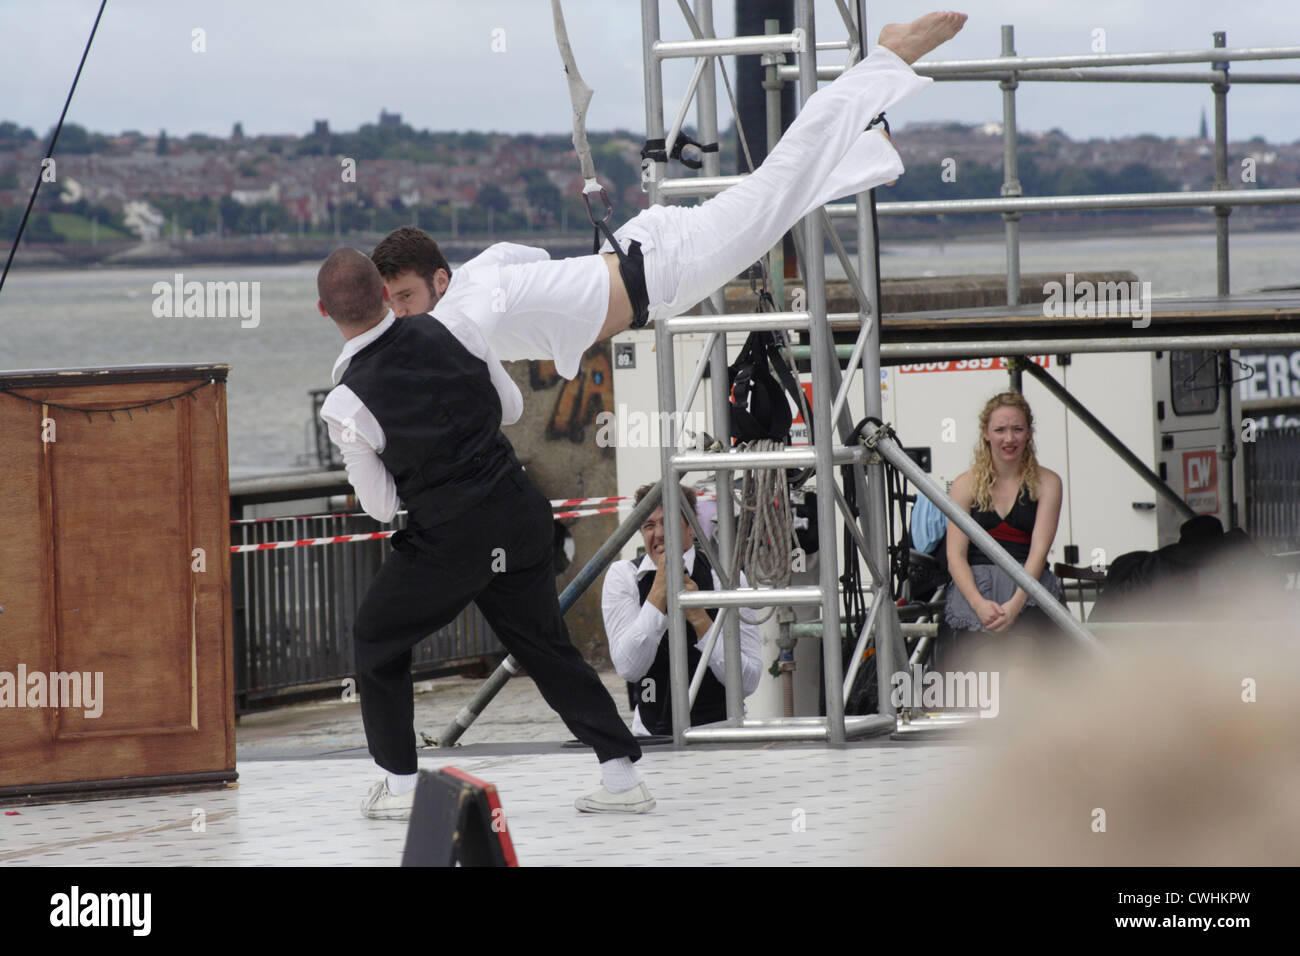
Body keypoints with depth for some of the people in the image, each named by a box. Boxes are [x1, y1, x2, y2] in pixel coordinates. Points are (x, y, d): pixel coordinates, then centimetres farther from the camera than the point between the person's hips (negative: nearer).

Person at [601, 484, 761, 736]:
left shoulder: (724, 578, -2)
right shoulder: (623, 576, 1)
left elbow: (748, 683, -8)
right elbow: (628, 669, -14)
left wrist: (699, 618, -17)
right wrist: (660, 590, -17)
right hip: (651, 733, 1)